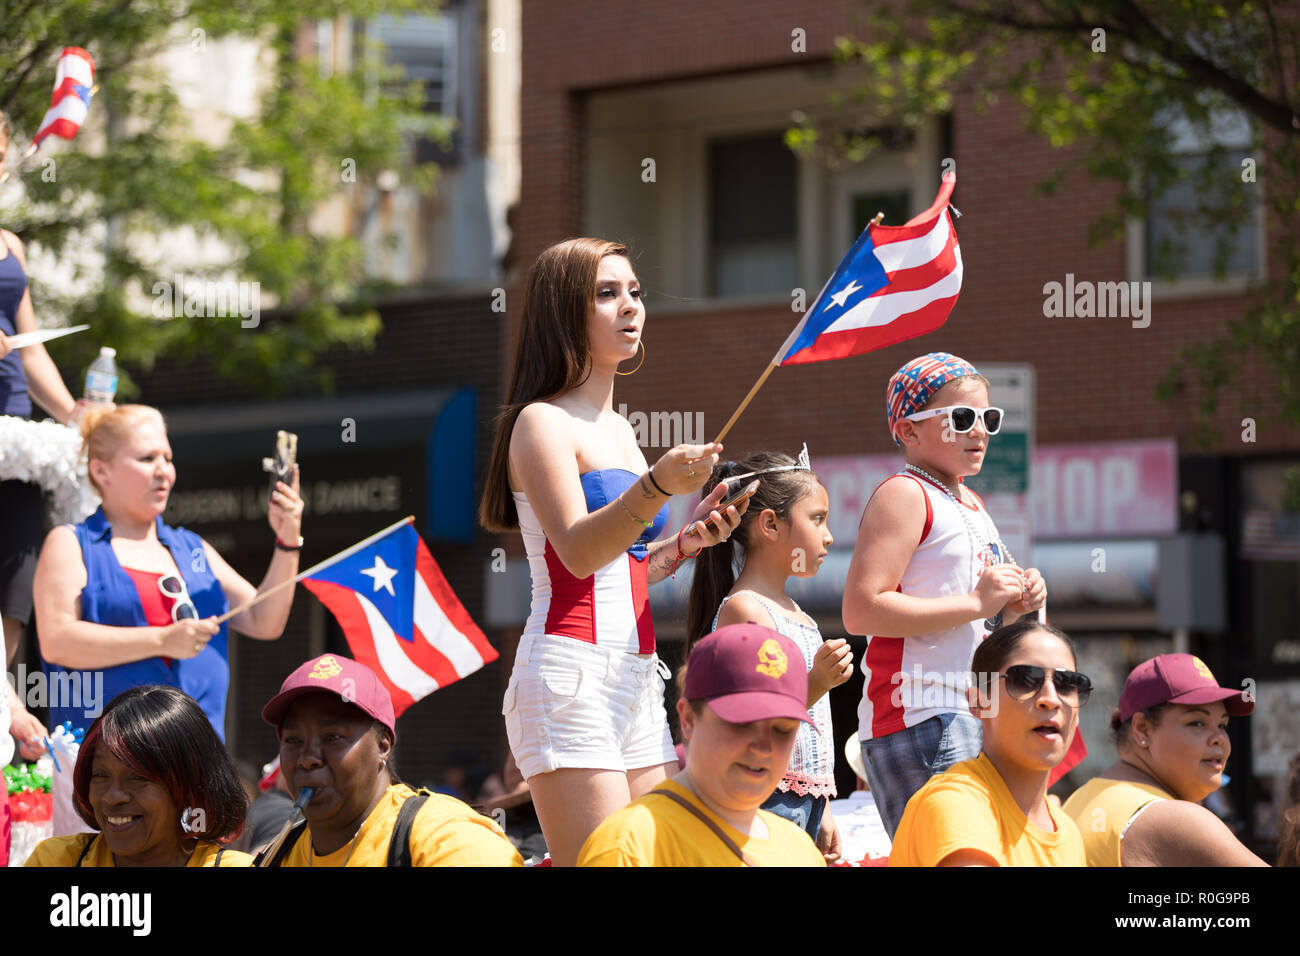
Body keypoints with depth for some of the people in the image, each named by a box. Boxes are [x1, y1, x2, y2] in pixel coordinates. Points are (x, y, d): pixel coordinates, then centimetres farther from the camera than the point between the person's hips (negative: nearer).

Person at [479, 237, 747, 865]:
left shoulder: (618, 430, 21)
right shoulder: (542, 421, -4)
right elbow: (577, 551, -18)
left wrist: (686, 541, 10)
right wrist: (658, 486, -30)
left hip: (637, 676, 8)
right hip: (571, 671, -8)